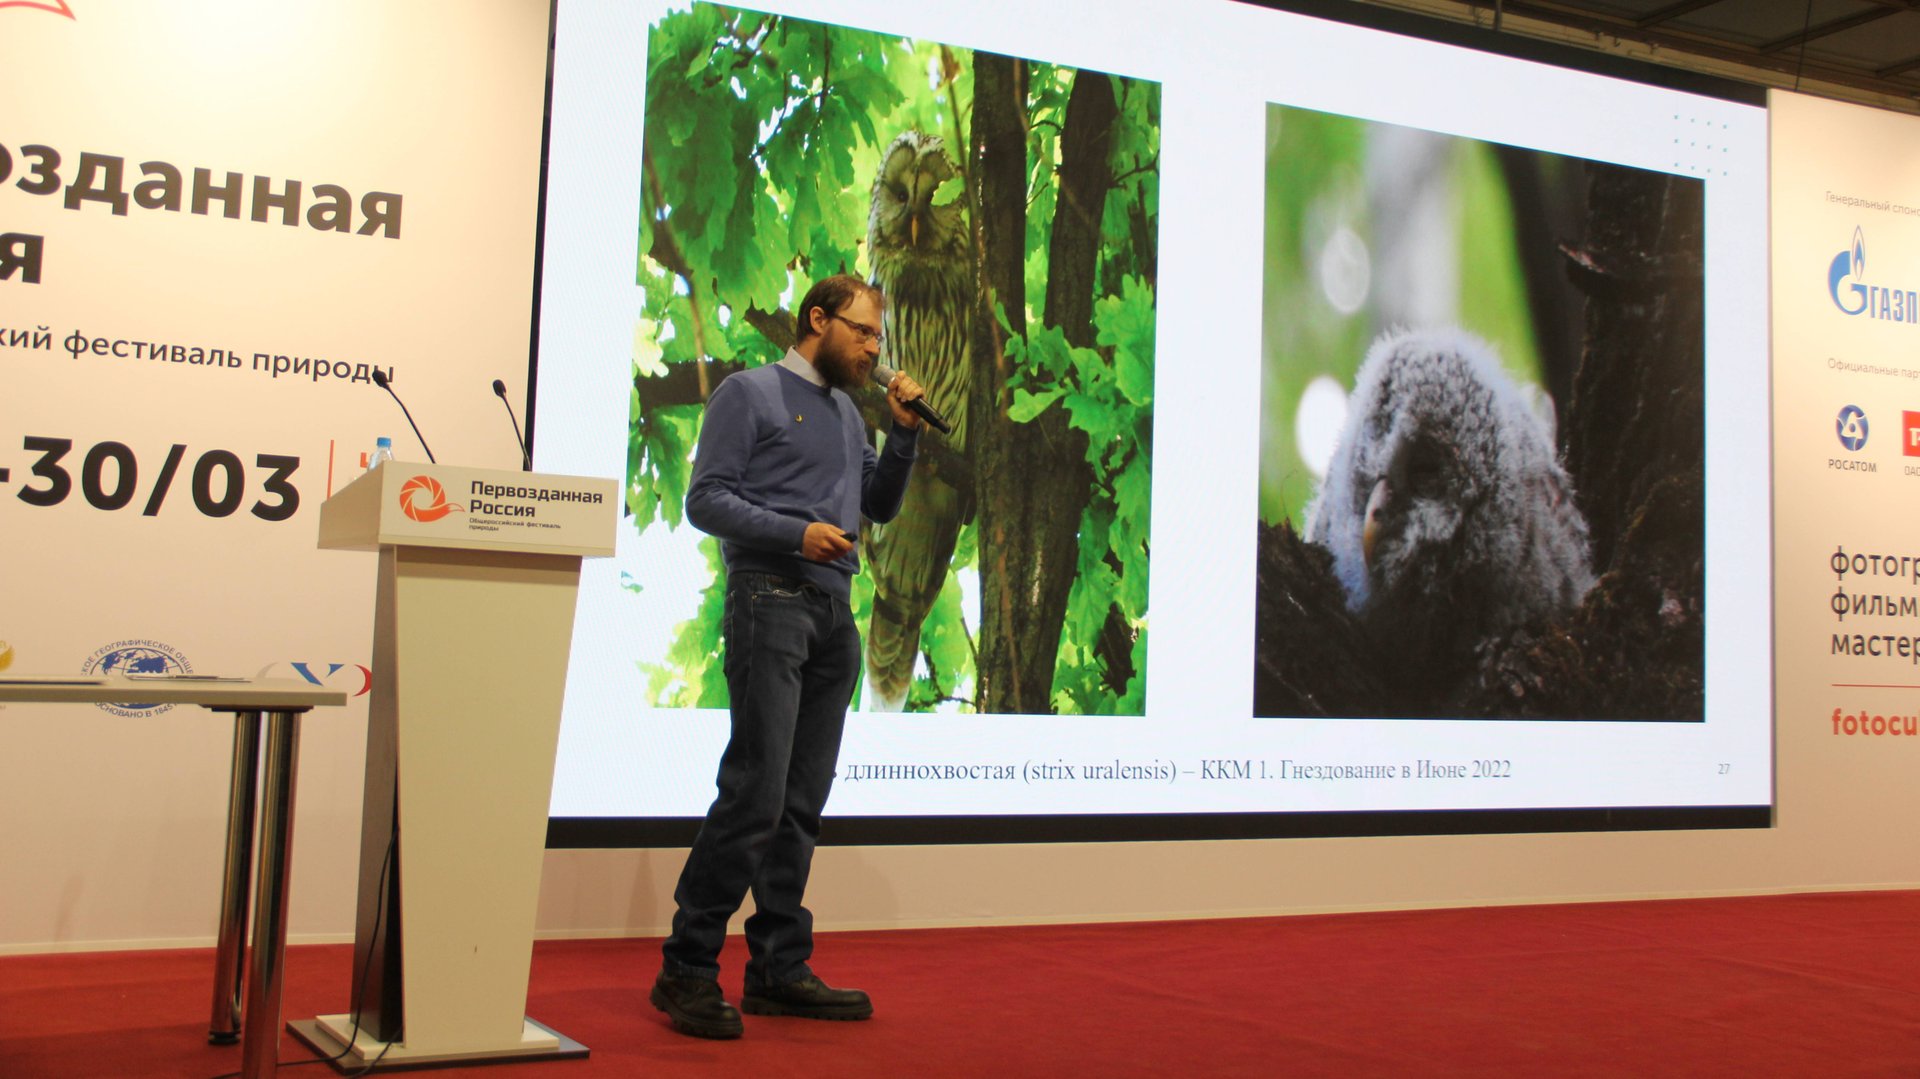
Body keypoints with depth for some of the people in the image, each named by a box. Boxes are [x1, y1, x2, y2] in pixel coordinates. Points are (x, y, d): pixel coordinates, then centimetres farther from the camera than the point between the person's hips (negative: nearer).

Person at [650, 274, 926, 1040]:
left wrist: (903, 433, 10)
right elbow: (707, 499, -6)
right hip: (770, 601, -7)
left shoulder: (846, 412, 22)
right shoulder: (749, 393, 1)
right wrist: (796, 532, -17)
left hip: (835, 613, 7)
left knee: (802, 804, 7)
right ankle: (687, 969, -5)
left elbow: (880, 505, 23)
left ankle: (779, 967, 12)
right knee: (755, 792, -13)